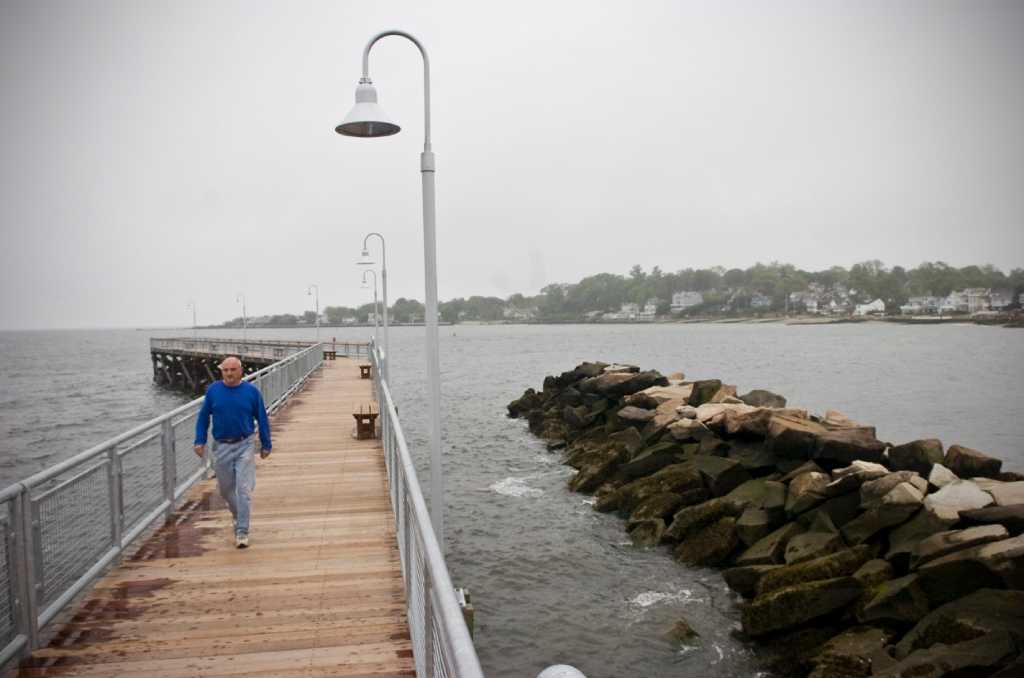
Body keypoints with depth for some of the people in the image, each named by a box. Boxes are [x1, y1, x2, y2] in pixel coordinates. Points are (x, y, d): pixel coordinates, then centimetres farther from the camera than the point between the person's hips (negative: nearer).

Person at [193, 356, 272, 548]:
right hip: (221, 446, 3)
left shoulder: (251, 391, -5)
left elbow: (262, 419, 3)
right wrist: (200, 441, -1)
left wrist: (266, 445, 5)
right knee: (225, 489, 15)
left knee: (244, 489, -8)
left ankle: (242, 532, -3)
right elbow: (203, 417, 8)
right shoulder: (213, 390, -1)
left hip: (245, 445, -2)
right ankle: (238, 516, 42)